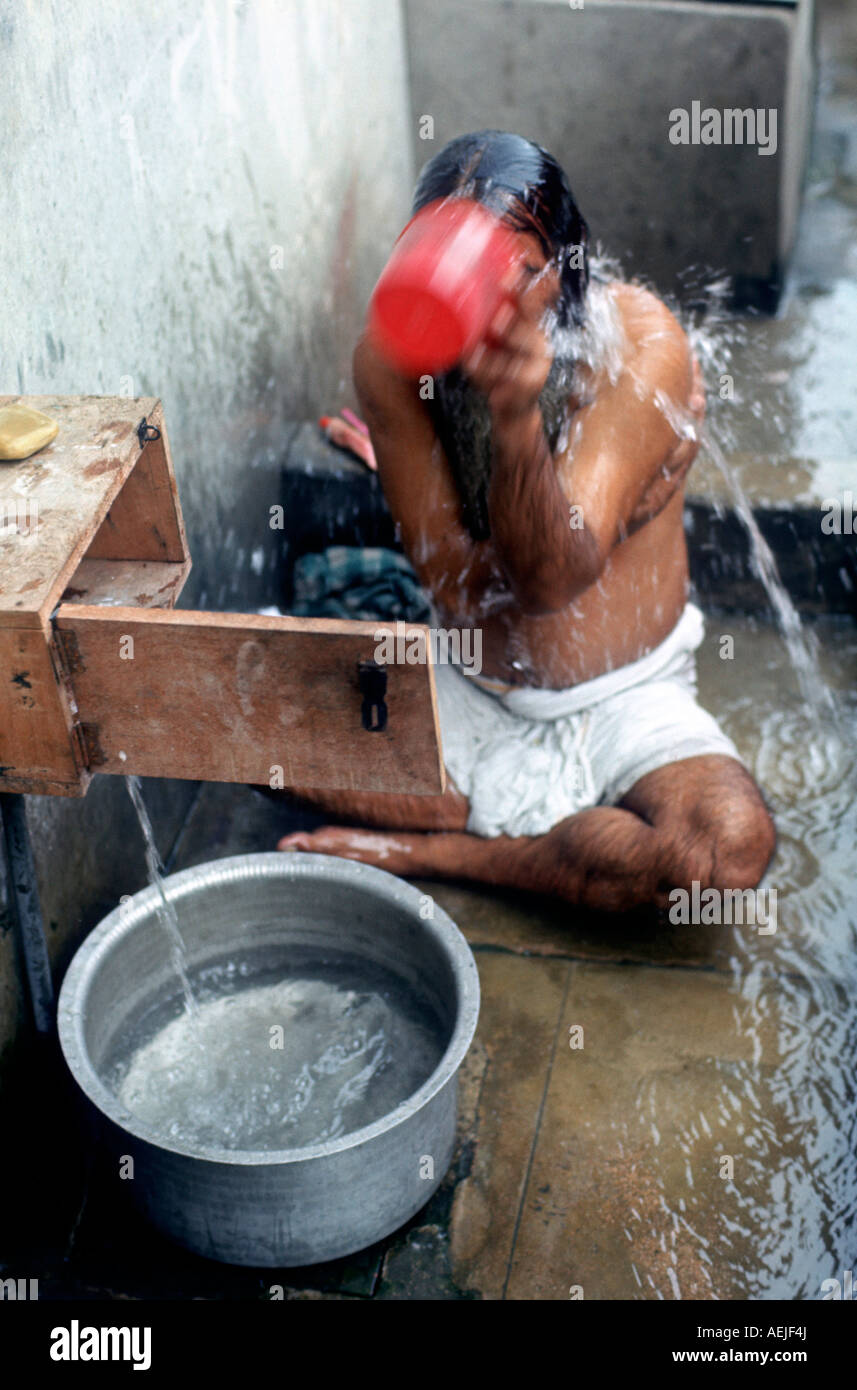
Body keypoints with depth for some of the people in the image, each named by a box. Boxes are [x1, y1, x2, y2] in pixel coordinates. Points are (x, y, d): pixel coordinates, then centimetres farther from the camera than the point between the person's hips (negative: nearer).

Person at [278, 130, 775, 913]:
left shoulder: (641, 344, -20)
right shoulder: (392, 358, -14)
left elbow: (555, 577, -32)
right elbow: (456, 591, -16)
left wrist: (517, 415, -47)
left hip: (620, 701, -2)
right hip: (467, 692, 3)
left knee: (734, 844, -32)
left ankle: (434, 852, -10)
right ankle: (575, 837, -9)